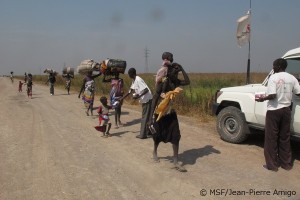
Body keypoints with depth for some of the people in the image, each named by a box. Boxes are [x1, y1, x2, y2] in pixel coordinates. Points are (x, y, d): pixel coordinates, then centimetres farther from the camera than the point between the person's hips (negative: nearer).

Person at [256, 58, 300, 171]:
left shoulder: (273, 78, -12)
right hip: (286, 110, 5)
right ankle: (286, 163, 24)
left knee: (271, 138, 4)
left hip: (274, 110, -5)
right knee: (285, 138, 15)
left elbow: (272, 95, -21)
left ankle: (272, 165, 9)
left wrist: (263, 99, -4)